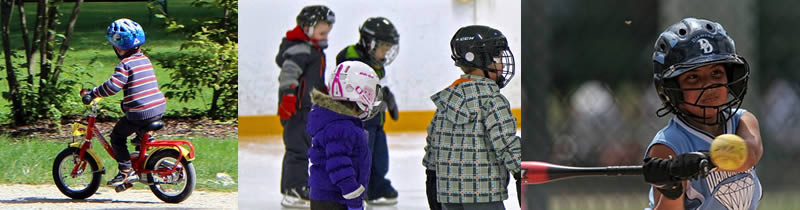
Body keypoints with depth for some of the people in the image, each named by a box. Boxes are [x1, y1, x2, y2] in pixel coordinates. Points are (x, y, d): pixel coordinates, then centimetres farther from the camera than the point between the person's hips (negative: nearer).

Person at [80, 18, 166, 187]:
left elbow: (113, 86, -22)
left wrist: (91, 93, -13)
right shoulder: (144, 59, 16)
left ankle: (126, 171, 0)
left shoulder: (125, 64, -11)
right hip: (159, 108, 8)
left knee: (117, 136, 6)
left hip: (139, 113, -8)